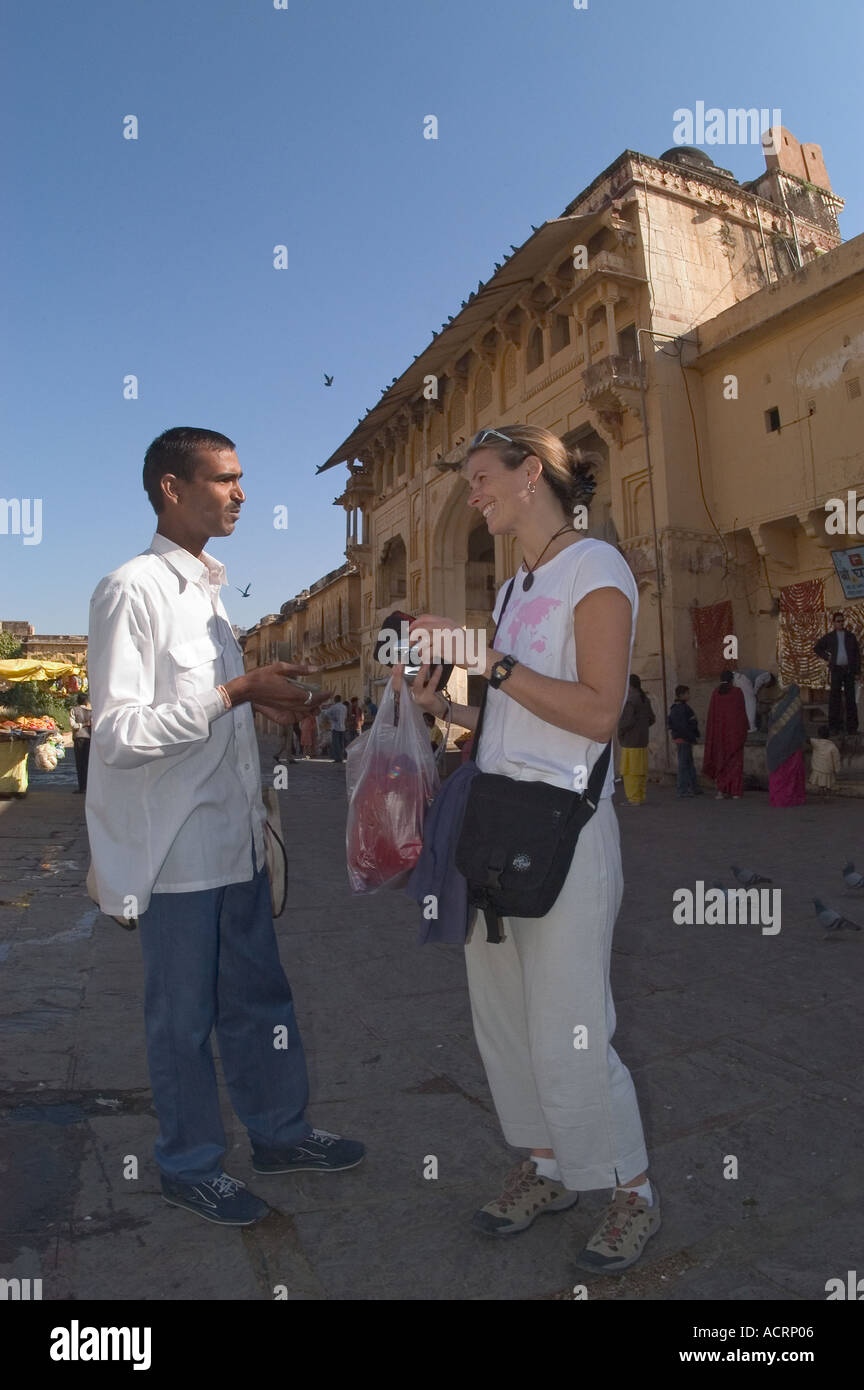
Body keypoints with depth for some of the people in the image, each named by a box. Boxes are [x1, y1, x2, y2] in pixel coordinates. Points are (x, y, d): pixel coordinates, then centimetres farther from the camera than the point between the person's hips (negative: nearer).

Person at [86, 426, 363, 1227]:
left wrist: (263, 698, 7)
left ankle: (279, 1131, 38)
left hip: (234, 839, 8)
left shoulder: (206, 588, 13)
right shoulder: (132, 590, -15)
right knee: (184, 1017, 10)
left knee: (258, 998, 19)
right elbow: (118, 733, -22)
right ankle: (189, 1166, 32)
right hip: (178, 852, -8)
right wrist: (237, 692, -24)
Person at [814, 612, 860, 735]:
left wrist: (858, 670, -1)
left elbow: (857, 654, 7)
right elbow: (817, 648, 17)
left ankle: (852, 726, 3)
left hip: (849, 669, 1)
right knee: (835, 697, -1)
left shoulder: (851, 636, 9)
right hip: (836, 669, 0)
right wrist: (827, 657, 3)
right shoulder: (829, 637, 7)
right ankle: (835, 725, 2)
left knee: (850, 697, 0)